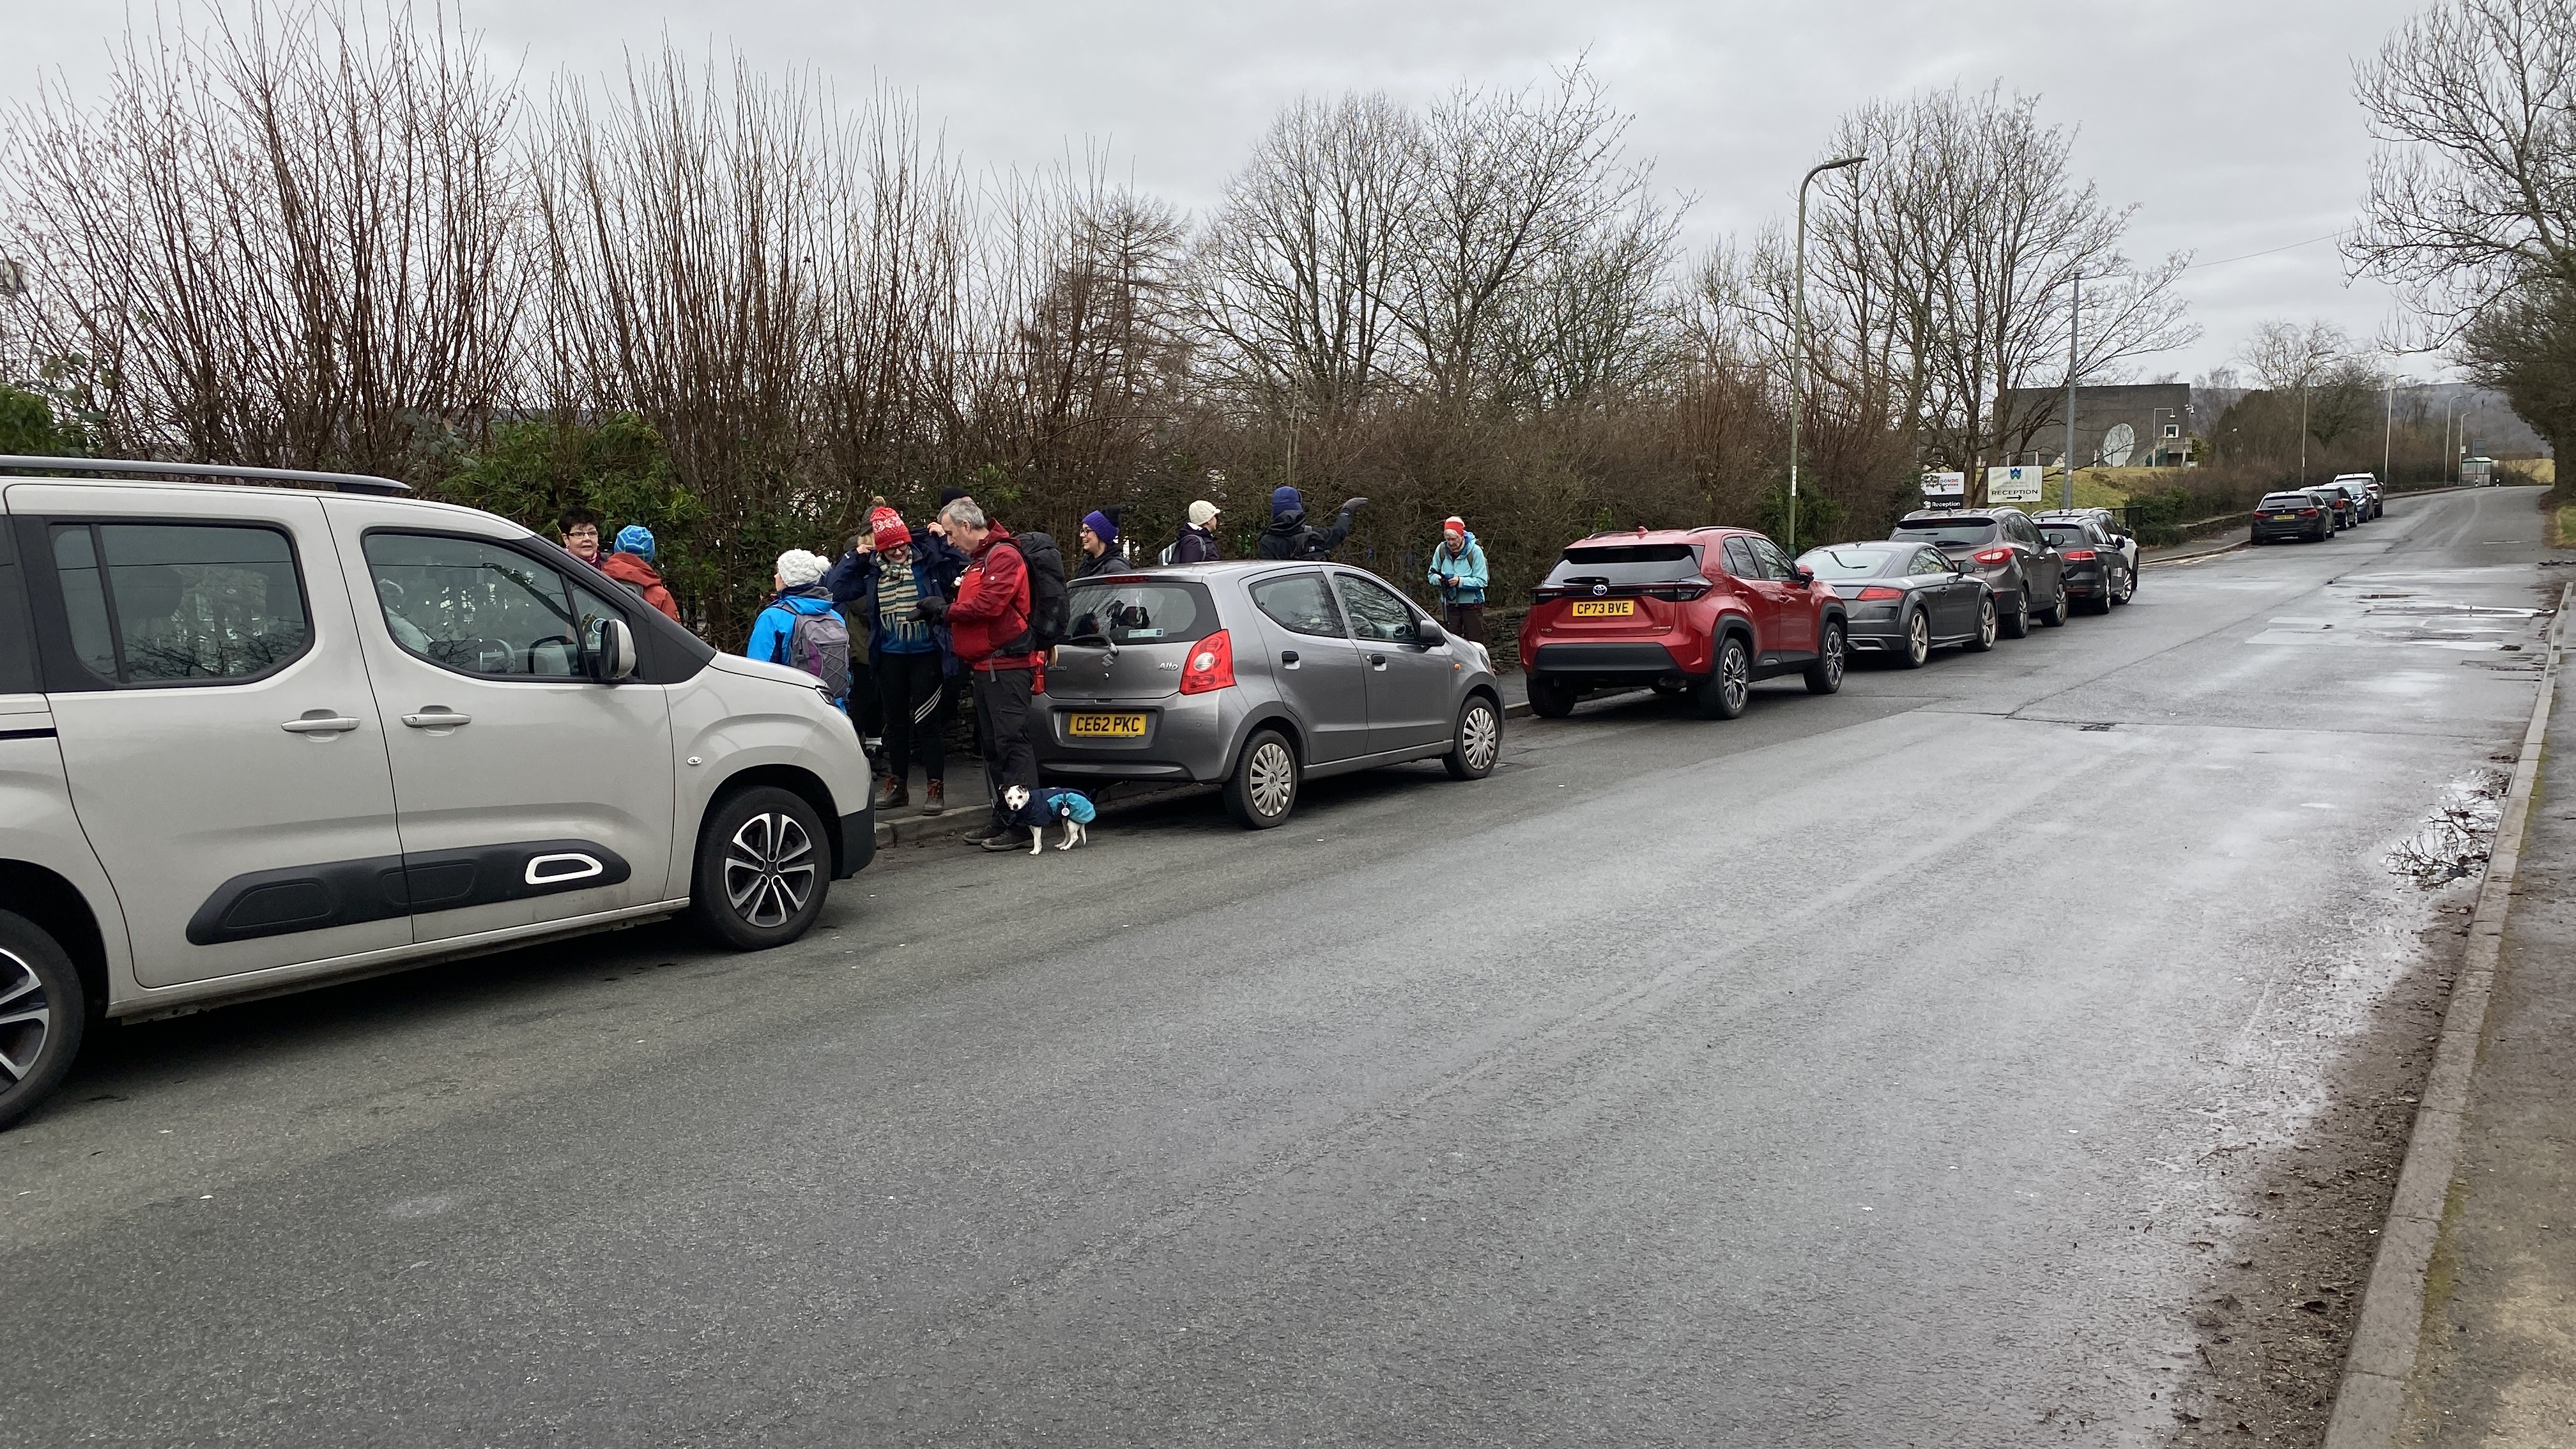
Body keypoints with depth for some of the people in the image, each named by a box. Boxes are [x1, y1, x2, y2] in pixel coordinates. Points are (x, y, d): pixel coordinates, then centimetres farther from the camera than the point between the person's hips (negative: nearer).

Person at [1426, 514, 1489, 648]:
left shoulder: (1475, 551, -13)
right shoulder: (1441, 550, -4)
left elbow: (1481, 581, -16)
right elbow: (1432, 575, 4)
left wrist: (1461, 581, -29)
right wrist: (1439, 579, -19)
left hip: (1471, 602, -3)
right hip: (1449, 603, 3)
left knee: (1475, 642, 1)